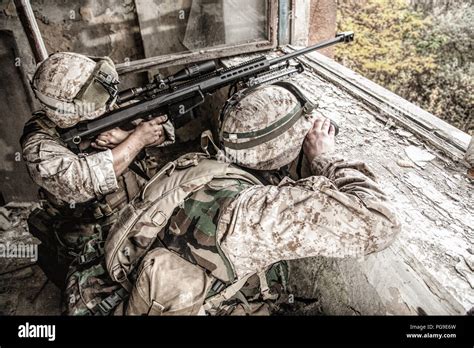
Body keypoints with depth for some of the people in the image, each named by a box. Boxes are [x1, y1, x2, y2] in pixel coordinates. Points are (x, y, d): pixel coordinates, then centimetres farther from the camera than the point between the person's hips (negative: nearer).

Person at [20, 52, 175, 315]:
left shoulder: (108, 111, -2)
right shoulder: (39, 145, -15)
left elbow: (163, 128, -2)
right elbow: (87, 180, -30)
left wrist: (124, 136, -21)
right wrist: (137, 139, -24)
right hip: (96, 245, -4)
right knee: (89, 303, -24)